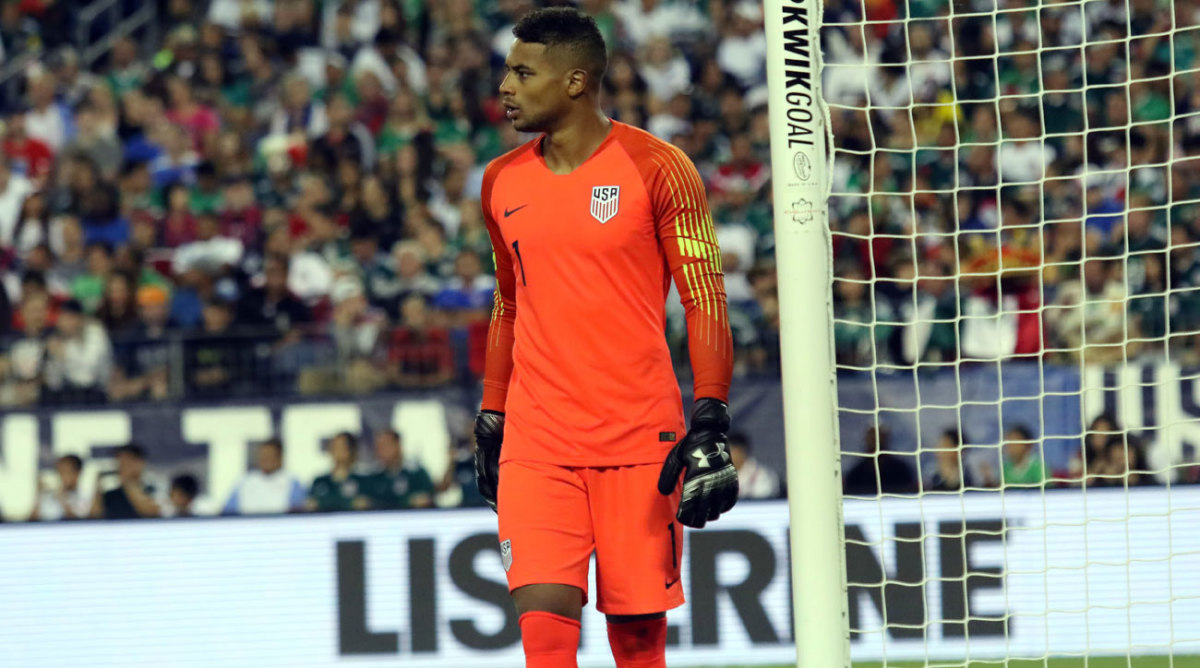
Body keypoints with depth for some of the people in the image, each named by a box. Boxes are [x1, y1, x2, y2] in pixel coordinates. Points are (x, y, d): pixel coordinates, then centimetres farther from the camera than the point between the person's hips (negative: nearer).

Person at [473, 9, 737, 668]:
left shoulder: (656, 168, -3)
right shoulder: (503, 182, 11)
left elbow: (705, 302, -4)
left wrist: (710, 426, -12)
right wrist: (490, 422, 19)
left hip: (641, 441, -3)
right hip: (536, 445, 3)